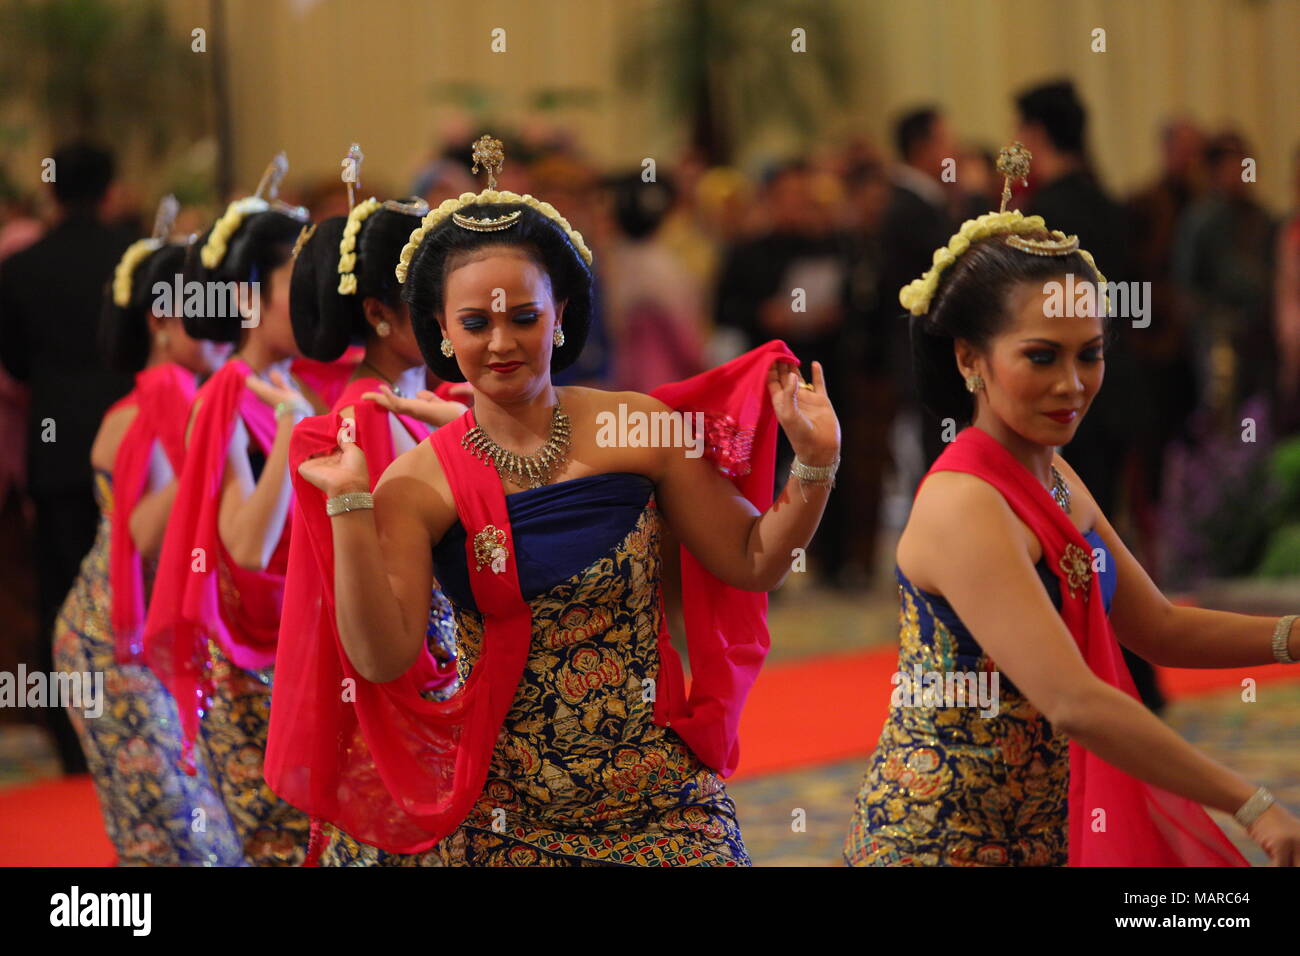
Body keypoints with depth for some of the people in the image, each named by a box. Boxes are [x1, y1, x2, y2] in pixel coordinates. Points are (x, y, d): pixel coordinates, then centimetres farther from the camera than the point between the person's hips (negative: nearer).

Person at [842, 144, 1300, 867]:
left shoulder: (1054, 480, 6)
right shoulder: (965, 506, -22)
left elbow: (1161, 629, 13)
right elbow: (1074, 701, -29)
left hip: (1042, 829, 8)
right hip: (945, 841, -8)